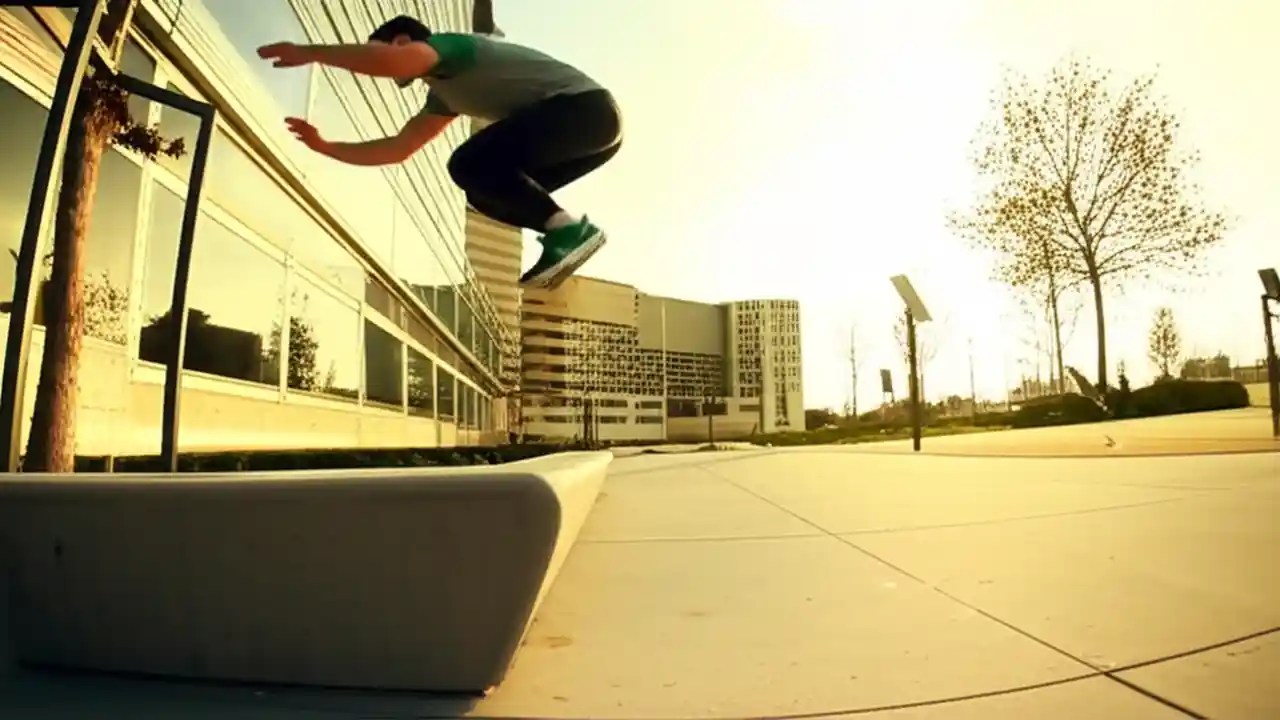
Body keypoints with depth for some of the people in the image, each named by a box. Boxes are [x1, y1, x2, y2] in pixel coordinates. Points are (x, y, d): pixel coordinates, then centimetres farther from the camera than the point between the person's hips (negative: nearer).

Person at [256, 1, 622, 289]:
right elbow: (398, 148, 30)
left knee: (471, 165, -20)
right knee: (486, 192, 11)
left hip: (584, 108, -9)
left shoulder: (446, 45, -1)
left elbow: (387, 61, -24)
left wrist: (307, 52, -13)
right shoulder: (443, 95, 25)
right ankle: (565, 233, -1)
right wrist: (324, 146, 29)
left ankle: (571, 230, -21)